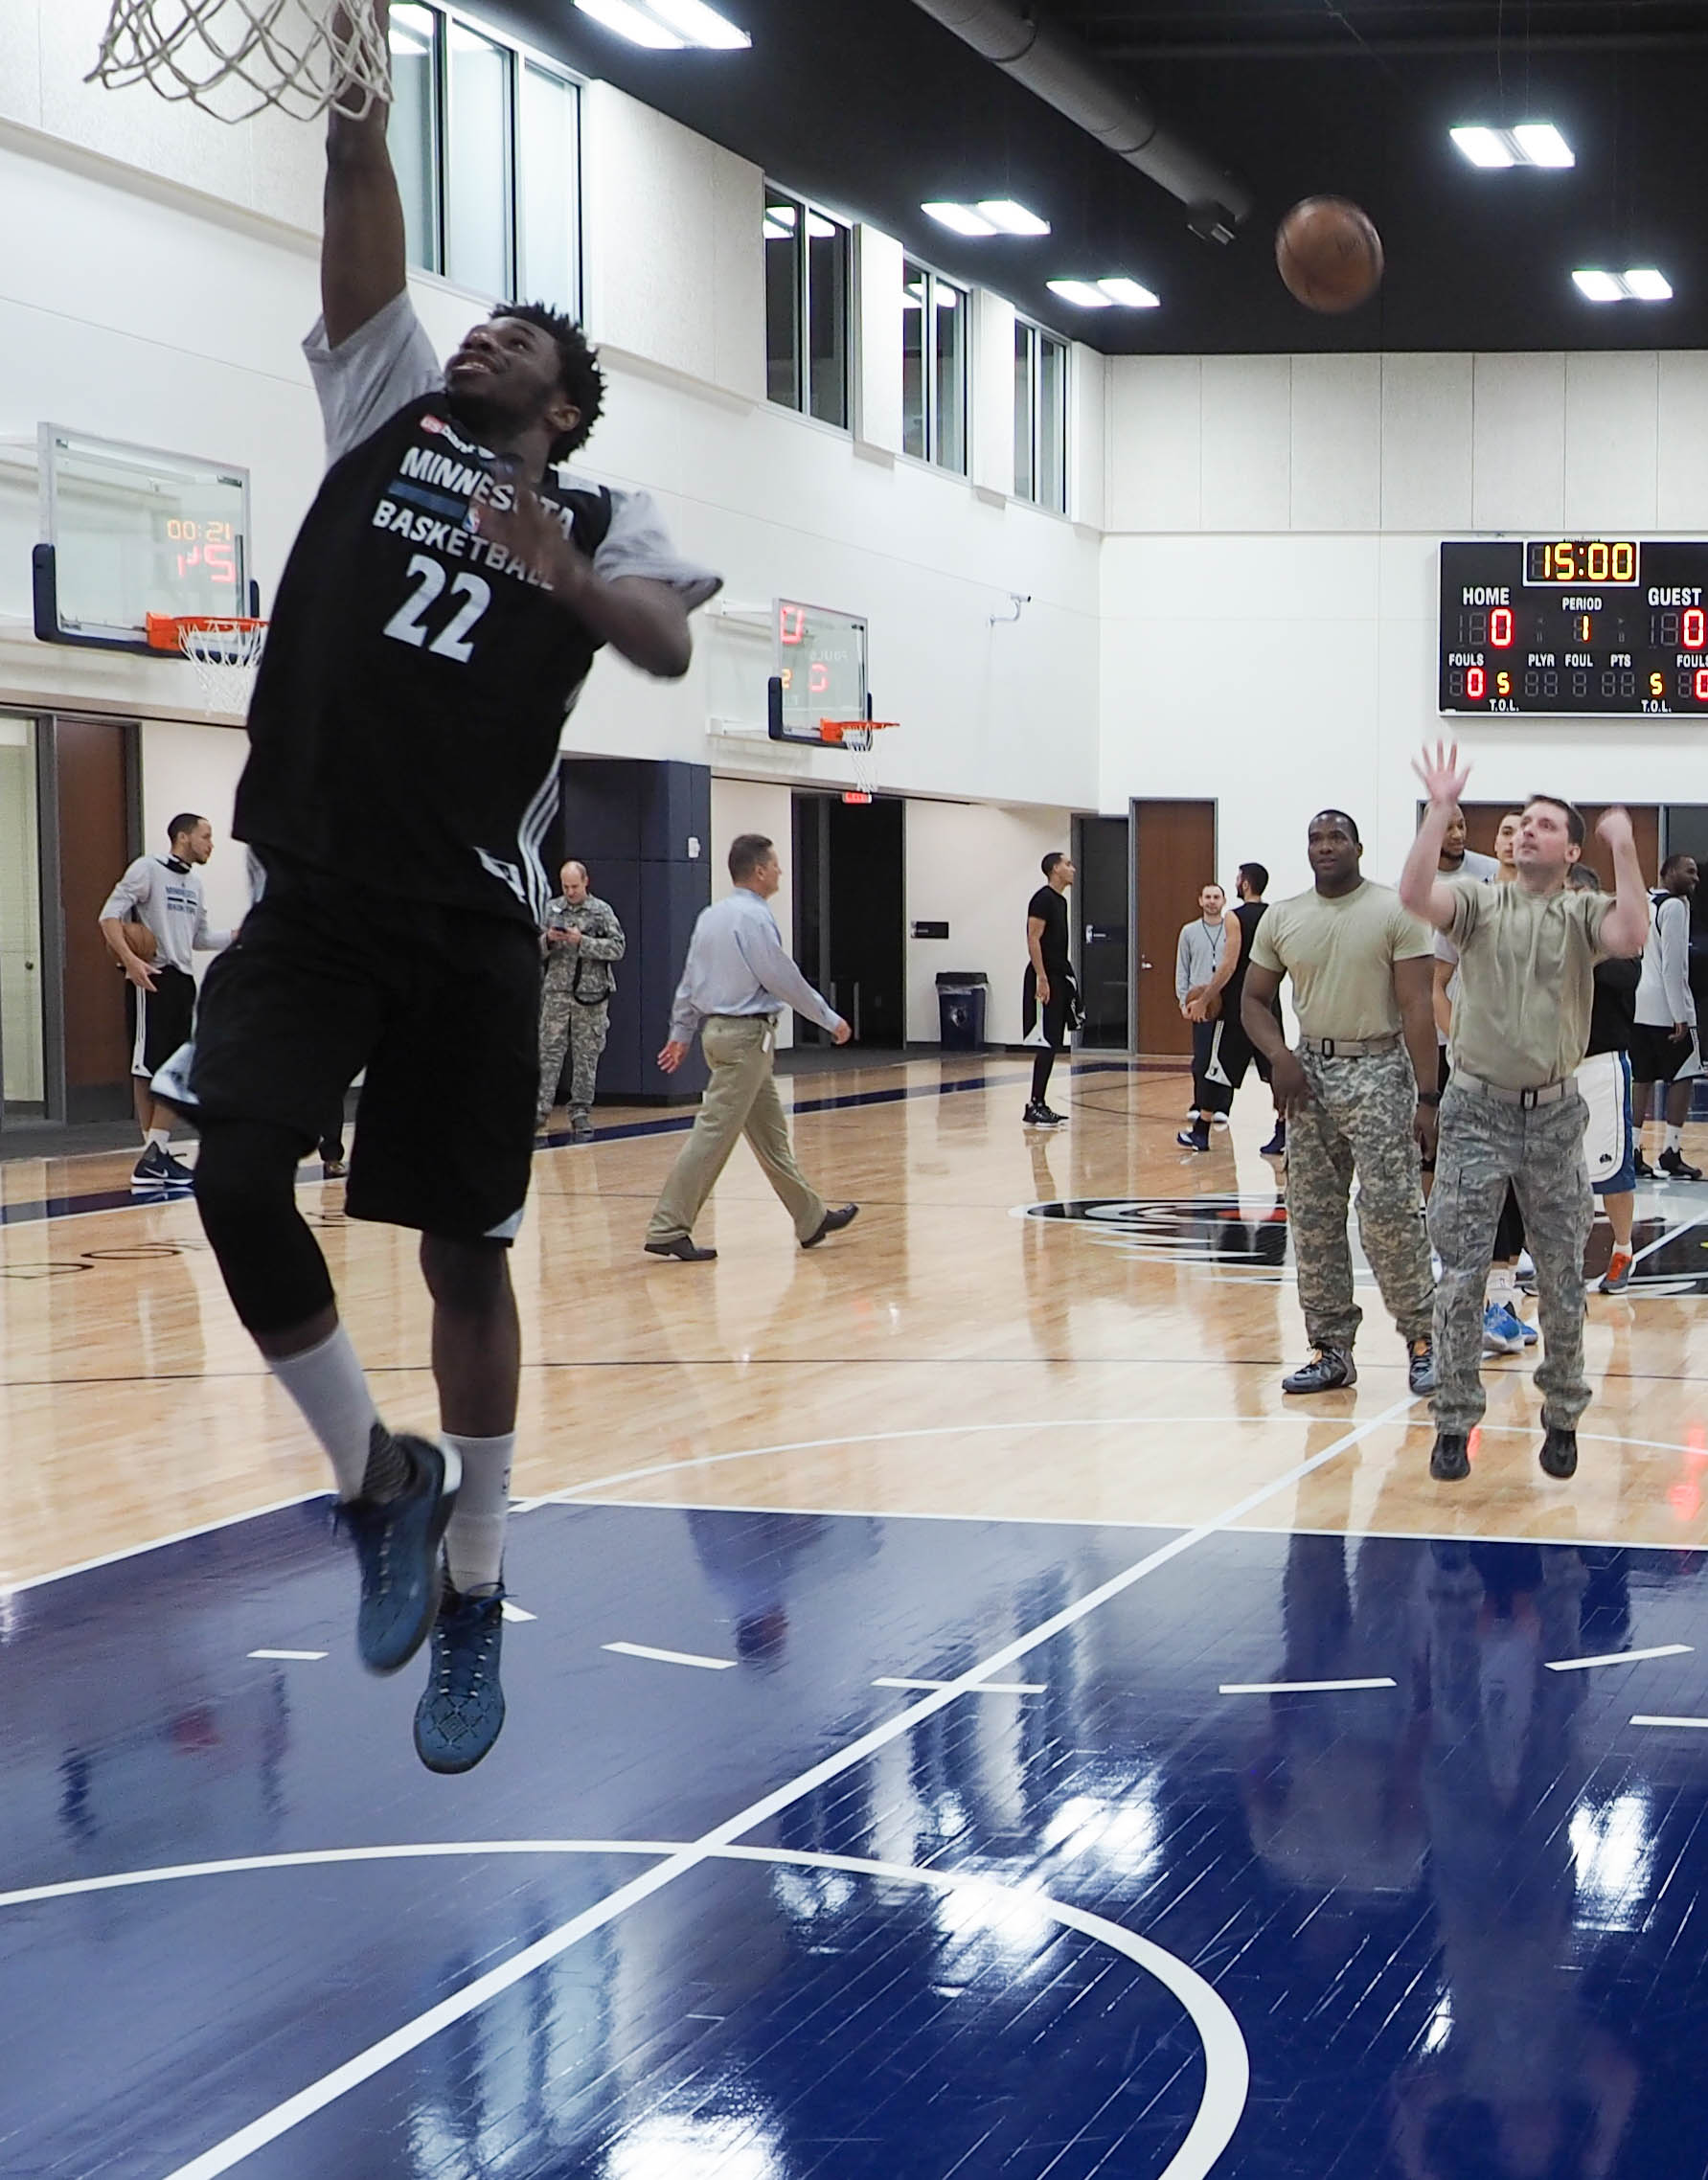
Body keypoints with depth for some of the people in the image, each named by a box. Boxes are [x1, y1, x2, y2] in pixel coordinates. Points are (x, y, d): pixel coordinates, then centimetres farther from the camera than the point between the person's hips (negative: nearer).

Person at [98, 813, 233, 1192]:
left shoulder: (194, 882, 19)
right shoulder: (148, 869, -5)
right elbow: (110, 915, -12)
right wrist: (129, 959, -25)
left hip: (183, 981, 8)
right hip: (152, 979, -8)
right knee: (148, 1066, -7)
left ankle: (159, 1152, 10)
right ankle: (152, 1153, -8)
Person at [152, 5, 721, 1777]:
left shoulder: (605, 523, 5)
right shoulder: (383, 416, 13)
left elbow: (669, 644, -16)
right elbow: (362, 245, 1)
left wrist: (575, 580, -36)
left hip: (472, 923, -2)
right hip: (314, 896, 2)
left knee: (465, 1253, 4)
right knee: (235, 1180, -16)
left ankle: (470, 1598, 17)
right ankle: (376, 1480, 6)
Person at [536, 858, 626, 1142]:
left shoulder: (601, 911, 2)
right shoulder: (550, 909, 8)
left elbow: (618, 948, -5)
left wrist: (582, 941, -15)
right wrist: (548, 939, -11)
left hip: (590, 994, -1)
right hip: (556, 992, 1)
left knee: (586, 1057, 3)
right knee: (548, 1053, -3)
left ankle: (581, 1113, 8)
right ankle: (540, 1110, -5)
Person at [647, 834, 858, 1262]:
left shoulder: (711, 916, 10)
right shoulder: (754, 918, -16)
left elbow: (690, 979, 15)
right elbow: (785, 981, -14)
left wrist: (681, 1033, 21)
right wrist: (831, 1020, -4)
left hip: (718, 1029, 10)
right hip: (746, 1035, -10)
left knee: (770, 1132, 15)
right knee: (714, 1134, -8)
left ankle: (811, 1219, 23)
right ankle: (668, 1230, -9)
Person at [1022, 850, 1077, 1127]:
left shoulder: (1060, 901, 17)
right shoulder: (1043, 899, -12)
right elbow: (1033, 938, -18)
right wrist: (1042, 978, -23)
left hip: (1059, 979, 10)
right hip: (1046, 979, -10)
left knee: (1053, 1044, 9)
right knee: (1046, 1044, -10)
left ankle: (1039, 1104, 13)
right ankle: (1034, 1107, -9)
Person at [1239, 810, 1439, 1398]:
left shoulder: (1394, 912, -6)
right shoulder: (1281, 919, 8)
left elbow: (1416, 1008, -9)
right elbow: (1255, 1000, 15)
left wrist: (1426, 1097, -14)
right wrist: (1278, 1055, -5)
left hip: (1379, 1071, -5)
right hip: (1310, 1071, 5)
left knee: (1390, 1212, -11)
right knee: (1312, 1219, 6)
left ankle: (1421, 1338, 2)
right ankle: (1331, 1348, 14)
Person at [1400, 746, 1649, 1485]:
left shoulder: (1583, 915, 1)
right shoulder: (1480, 903, 1)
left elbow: (1632, 934, -21)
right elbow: (1415, 894, -18)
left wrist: (1623, 846, -20)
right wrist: (1440, 809, -21)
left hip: (1553, 1118, 1)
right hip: (1477, 1112, 0)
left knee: (1563, 1282, 9)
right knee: (1460, 1278, -1)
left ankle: (1562, 1418, 25)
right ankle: (1454, 1424, 9)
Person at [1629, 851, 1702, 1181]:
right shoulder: (1675, 906, -11)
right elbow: (1673, 964, -17)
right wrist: (1680, 1015, -18)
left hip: (1638, 1005, 8)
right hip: (1666, 1006, -8)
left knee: (1642, 1078, 9)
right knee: (1681, 1078, -2)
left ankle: (1632, 1152, 7)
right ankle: (1670, 1155, -4)